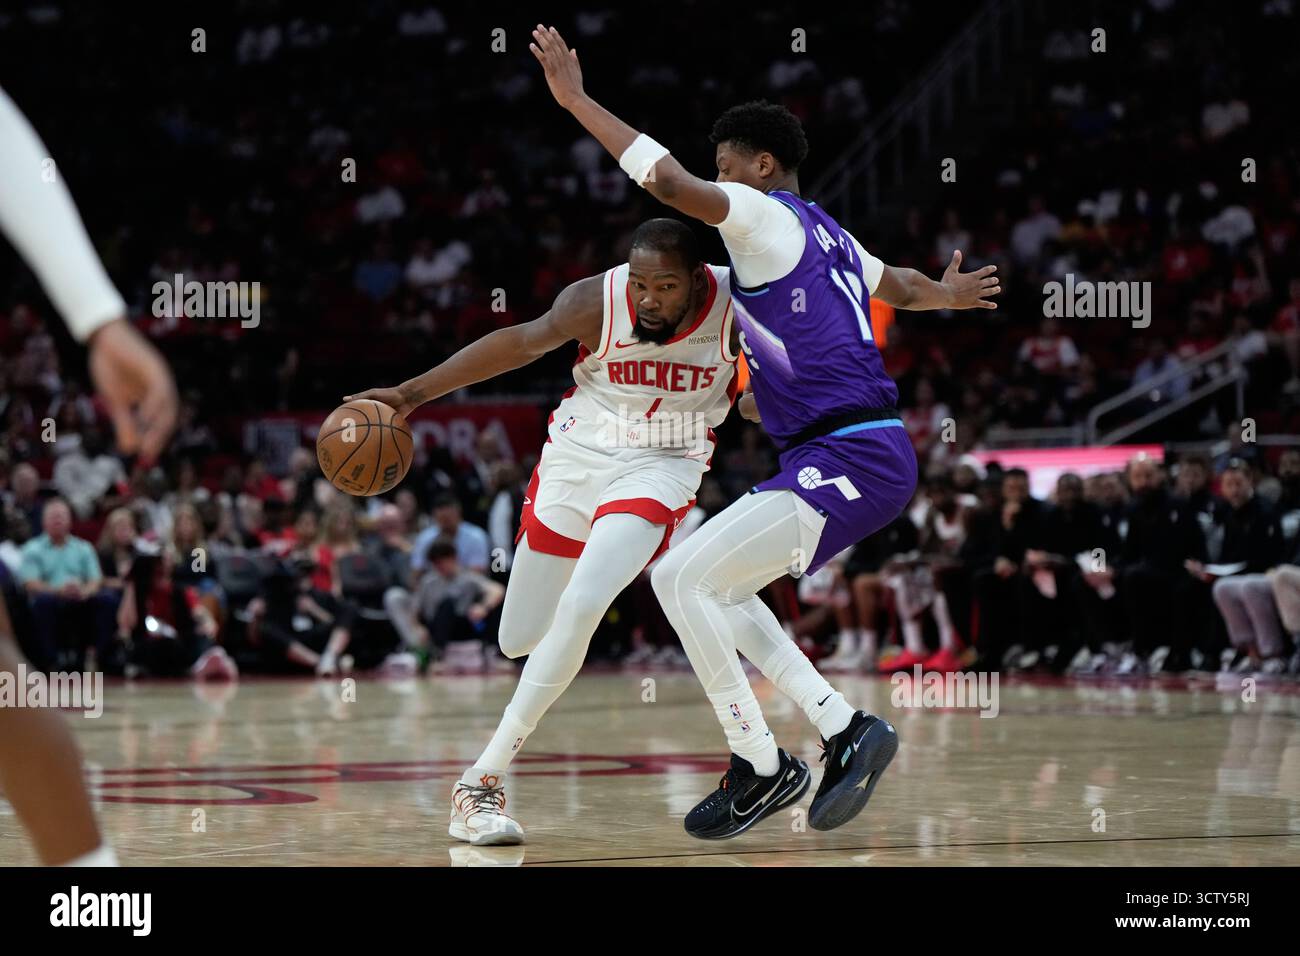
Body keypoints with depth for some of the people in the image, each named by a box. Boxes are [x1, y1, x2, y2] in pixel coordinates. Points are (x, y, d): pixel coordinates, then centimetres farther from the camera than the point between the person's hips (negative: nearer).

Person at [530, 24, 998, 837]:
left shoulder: (764, 214, -6)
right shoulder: (828, 234, 21)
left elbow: (671, 182, -23)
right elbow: (897, 285, 41)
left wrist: (577, 100, -15)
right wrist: (945, 295, 64)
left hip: (849, 458, -10)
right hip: (870, 457, 10)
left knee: (683, 578, -12)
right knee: (709, 584, 15)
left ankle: (762, 767, -7)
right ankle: (846, 731, 10)